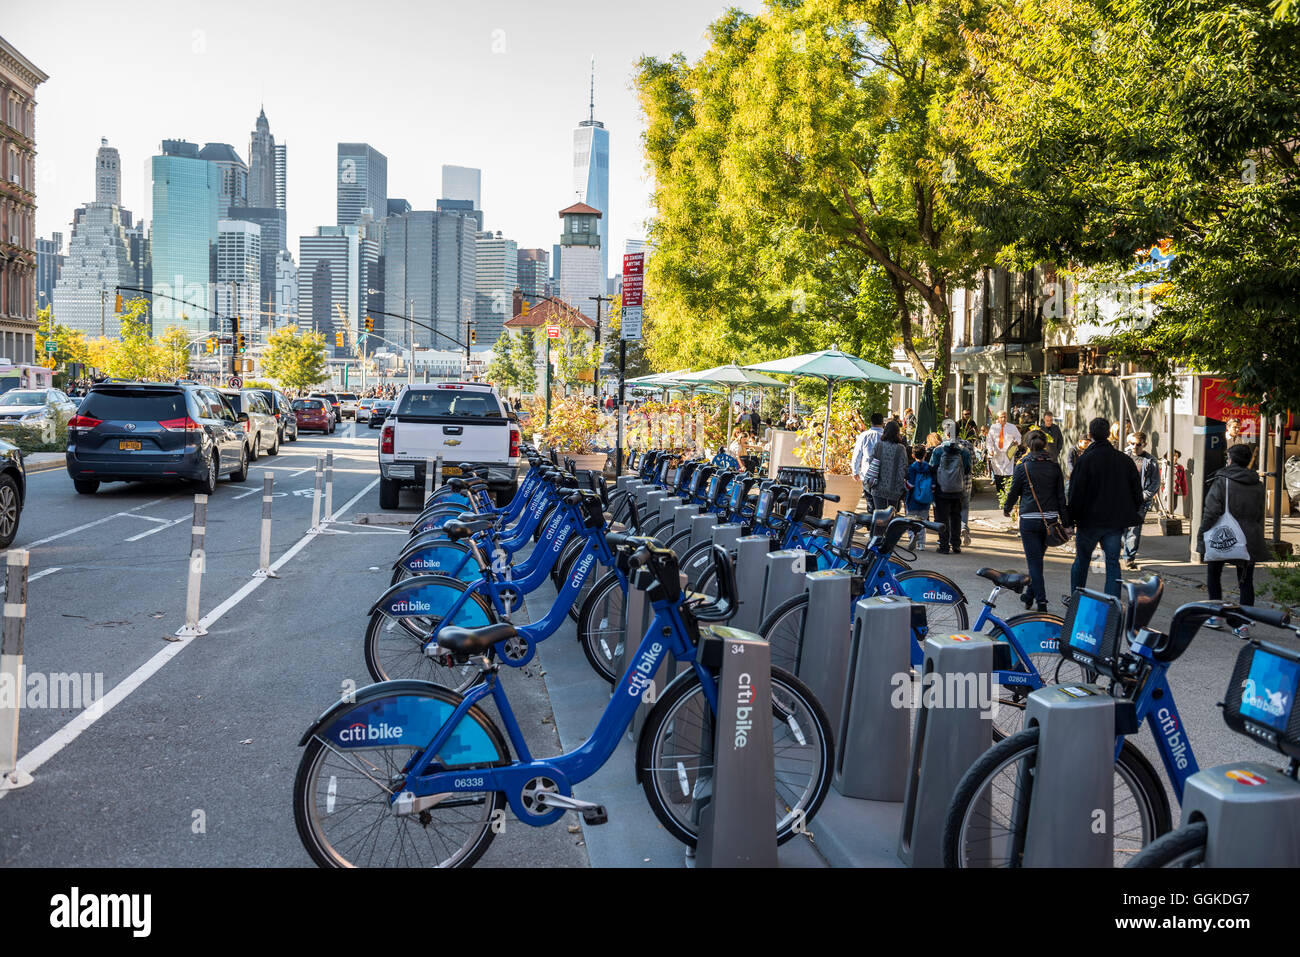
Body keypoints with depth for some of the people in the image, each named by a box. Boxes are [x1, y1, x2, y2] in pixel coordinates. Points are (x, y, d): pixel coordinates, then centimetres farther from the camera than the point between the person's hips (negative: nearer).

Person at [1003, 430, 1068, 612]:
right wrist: (1065, 522, 9)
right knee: (1037, 557, 18)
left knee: (1034, 560, 0)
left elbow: (1014, 492, 4)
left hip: (1029, 520, -4)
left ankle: (1041, 602, -6)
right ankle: (1030, 595, 32)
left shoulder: (1023, 467, -6)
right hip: (1050, 519, 4)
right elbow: (1061, 496, 4)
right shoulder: (1054, 467, 2)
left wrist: (1007, 508, 24)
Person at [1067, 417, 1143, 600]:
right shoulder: (1125, 460, 3)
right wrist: (1129, 515, 19)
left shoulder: (1085, 460, -12)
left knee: (1081, 561, 12)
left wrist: (1071, 516, -3)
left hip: (1089, 520, -3)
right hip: (1116, 522, 3)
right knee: (1113, 563, 5)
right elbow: (1137, 491, 10)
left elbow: (1076, 493, -13)